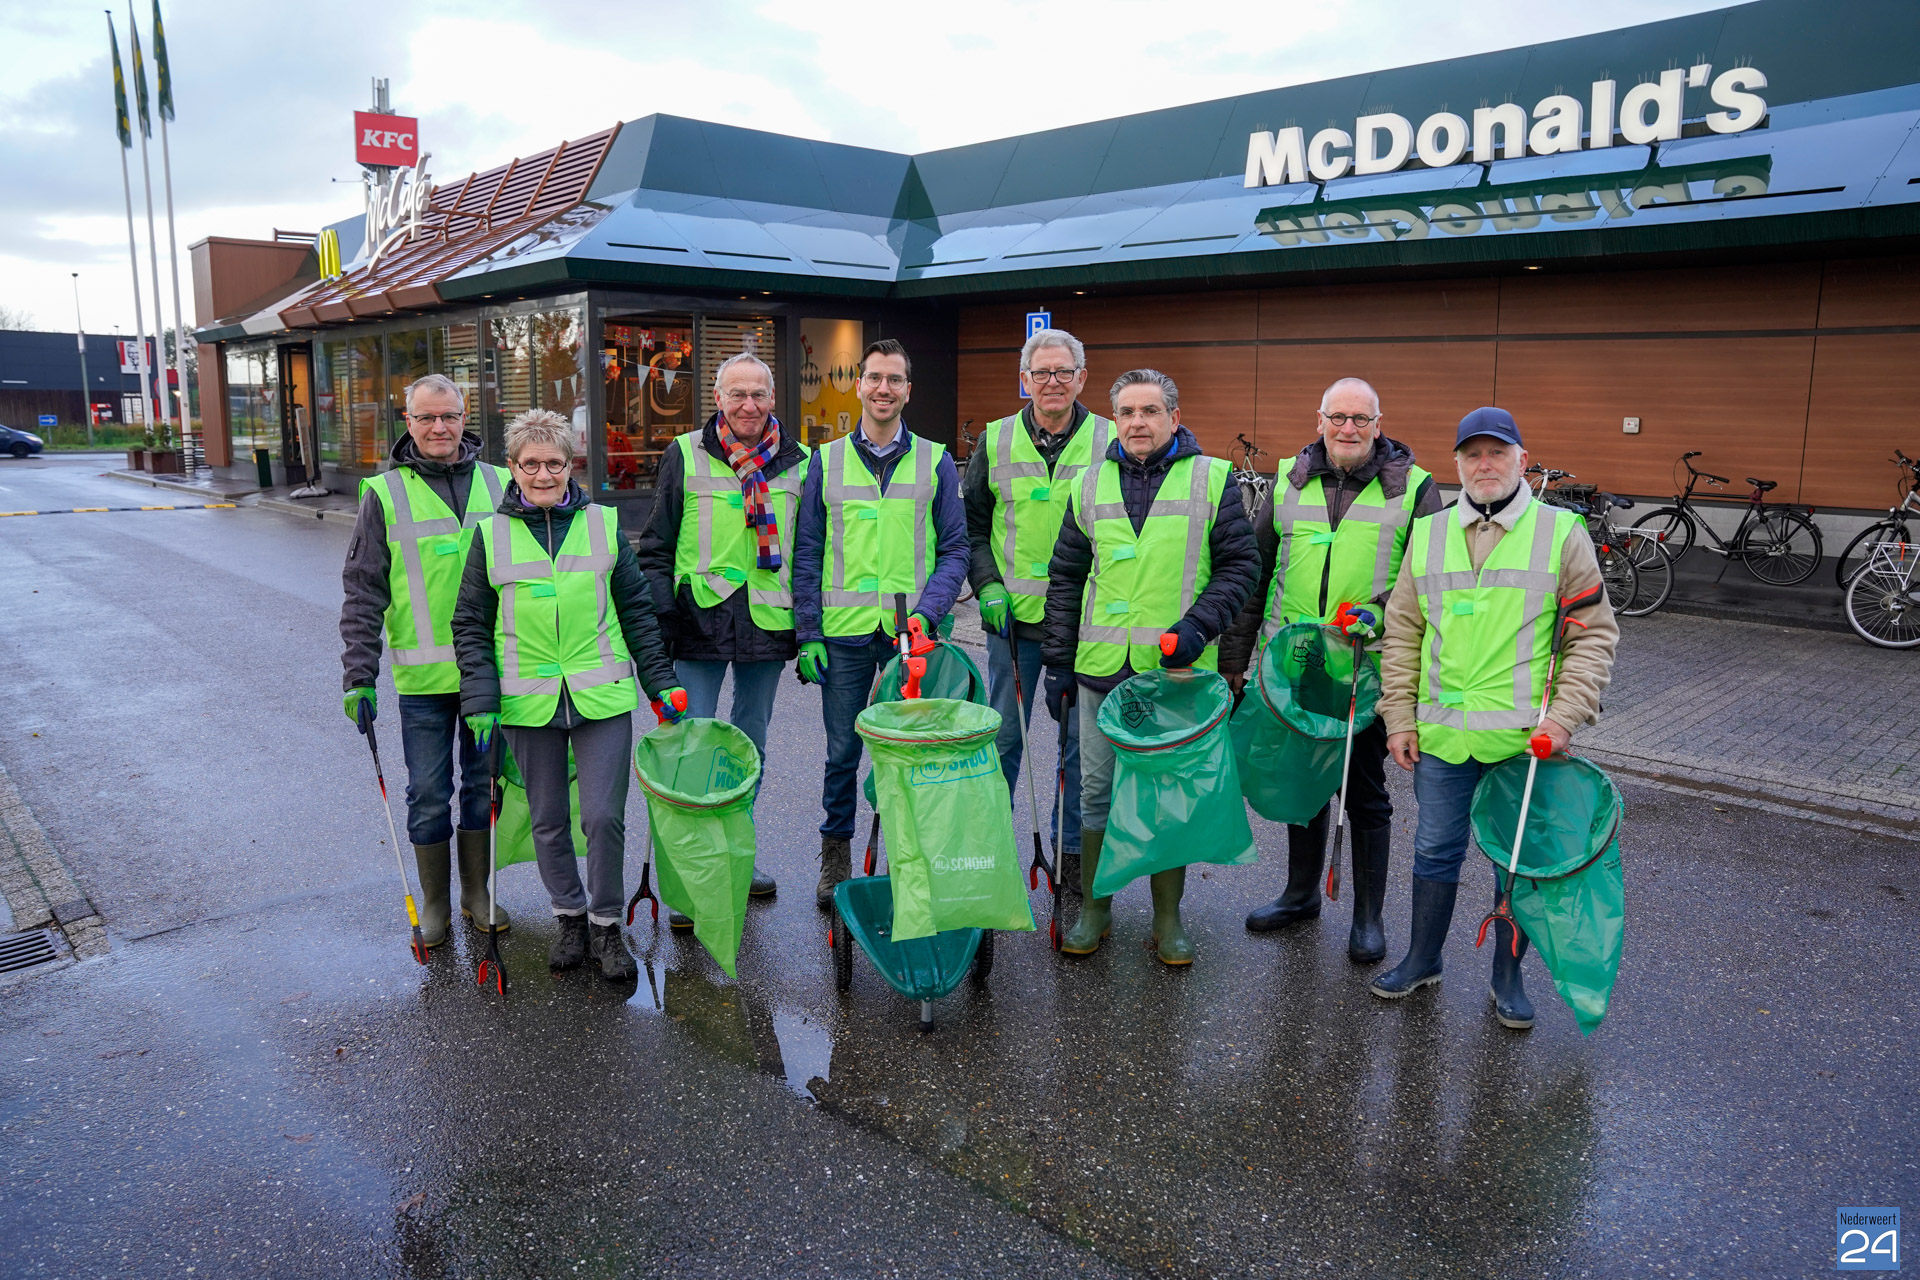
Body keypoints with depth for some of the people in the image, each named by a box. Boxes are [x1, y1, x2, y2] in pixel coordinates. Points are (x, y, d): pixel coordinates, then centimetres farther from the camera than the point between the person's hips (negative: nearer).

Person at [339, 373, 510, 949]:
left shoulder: (498, 485, 5)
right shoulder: (385, 494, -1)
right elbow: (363, 592, -2)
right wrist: (358, 675, -8)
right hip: (422, 677, -2)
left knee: (484, 783, 12)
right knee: (428, 794, 6)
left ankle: (477, 892, 28)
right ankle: (435, 902, 23)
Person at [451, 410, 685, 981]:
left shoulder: (603, 525, 3)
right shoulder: (491, 534, 2)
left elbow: (637, 610, 9)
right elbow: (471, 626, 6)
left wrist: (661, 682, 7)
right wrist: (480, 701, -4)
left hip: (602, 697, 0)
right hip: (529, 702, 1)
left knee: (604, 816, -2)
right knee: (548, 820, 11)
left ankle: (607, 924, 18)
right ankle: (570, 916, 31)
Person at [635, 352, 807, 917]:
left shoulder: (798, 463, 5)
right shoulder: (685, 456, 0)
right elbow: (656, 546, 3)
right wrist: (659, 619, -6)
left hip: (768, 623, 3)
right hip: (700, 621, -2)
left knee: (751, 745, 13)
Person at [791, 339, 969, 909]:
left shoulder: (935, 462, 5)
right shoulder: (826, 460, 7)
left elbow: (955, 548, 4)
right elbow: (806, 552, 6)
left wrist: (927, 611, -11)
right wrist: (809, 633, -1)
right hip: (845, 632, 1)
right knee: (842, 752, 8)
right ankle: (835, 856, 25)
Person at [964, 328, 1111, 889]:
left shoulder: (1112, 442, -1)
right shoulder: (996, 440, 4)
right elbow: (972, 523, 9)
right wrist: (987, 584, -4)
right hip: (1014, 614, 1)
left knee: (1082, 740, 8)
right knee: (1003, 737, 10)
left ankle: (1072, 849, 24)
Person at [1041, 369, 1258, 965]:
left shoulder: (1213, 479, 1)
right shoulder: (1092, 485, 8)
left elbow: (1241, 563, 1)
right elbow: (1065, 577, 12)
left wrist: (1199, 624, -14)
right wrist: (1059, 661, 7)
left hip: (1178, 670, -2)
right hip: (1102, 669, 2)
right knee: (1096, 792, 9)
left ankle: (1168, 917, 22)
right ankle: (1094, 909, 24)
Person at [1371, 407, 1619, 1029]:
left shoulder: (1562, 534, -3)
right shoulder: (1427, 534, 6)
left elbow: (1595, 634, -2)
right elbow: (1402, 633, 9)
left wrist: (1565, 716, -12)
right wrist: (1399, 716, 3)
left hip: (1525, 740, -2)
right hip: (1441, 735, 2)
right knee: (1436, 852, 14)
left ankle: (1507, 977, 29)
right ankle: (1423, 959, 32)